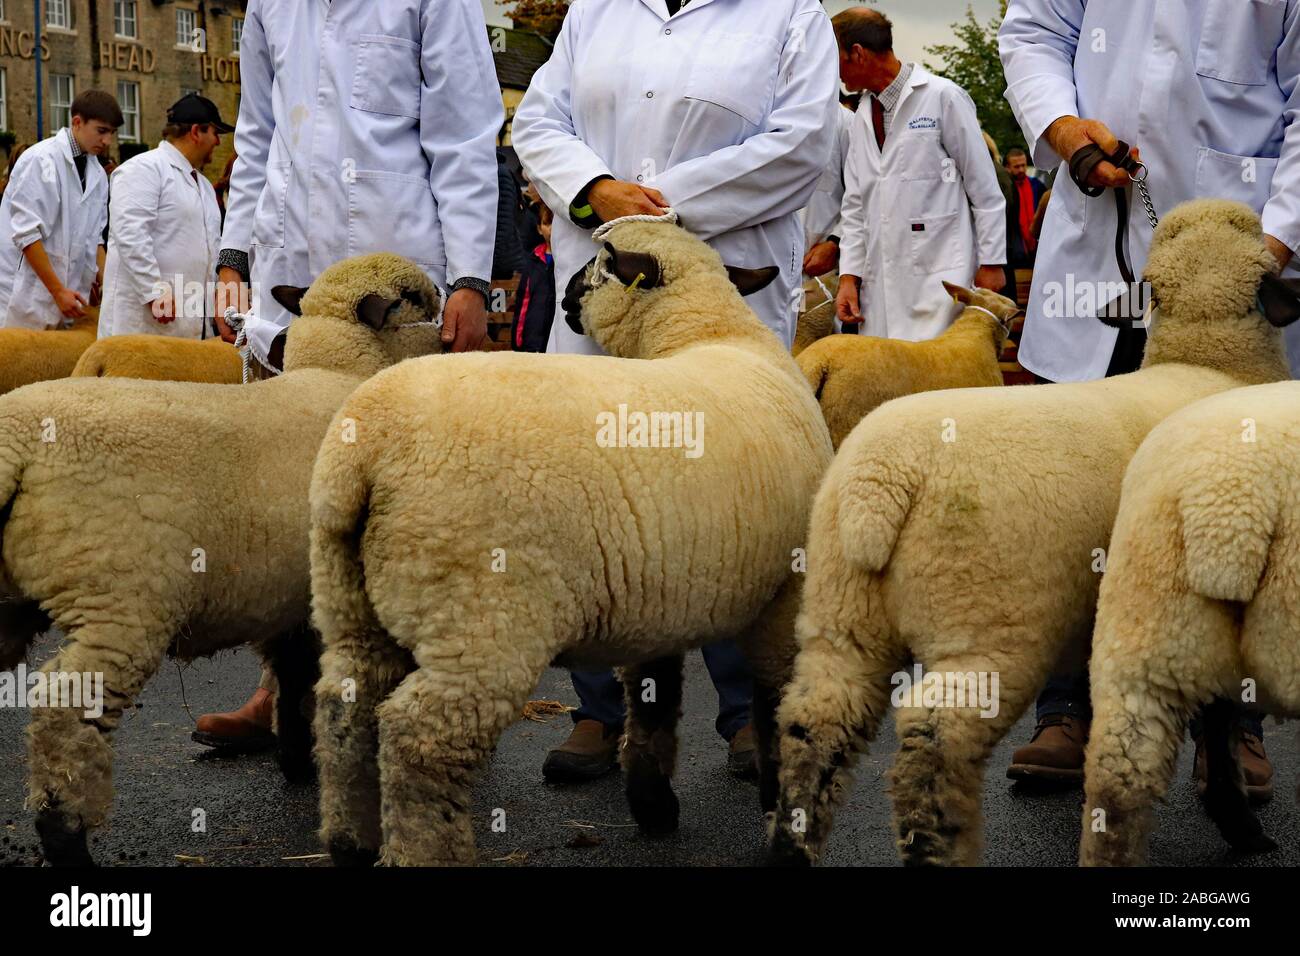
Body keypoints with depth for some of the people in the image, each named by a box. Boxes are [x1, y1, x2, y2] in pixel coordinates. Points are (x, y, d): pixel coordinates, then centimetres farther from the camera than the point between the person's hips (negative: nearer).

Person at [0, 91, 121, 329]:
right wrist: (58, 291, -17)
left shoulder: (97, 173, 9)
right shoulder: (41, 160, -12)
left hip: (65, 295, 7)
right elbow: (26, 233, -16)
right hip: (25, 293, -6)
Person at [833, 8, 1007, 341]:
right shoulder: (863, 117, 15)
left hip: (938, 277, -6)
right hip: (881, 283, 6)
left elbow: (984, 188, -3)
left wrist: (991, 262, -4)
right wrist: (848, 276, 8)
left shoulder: (943, 97, -5)